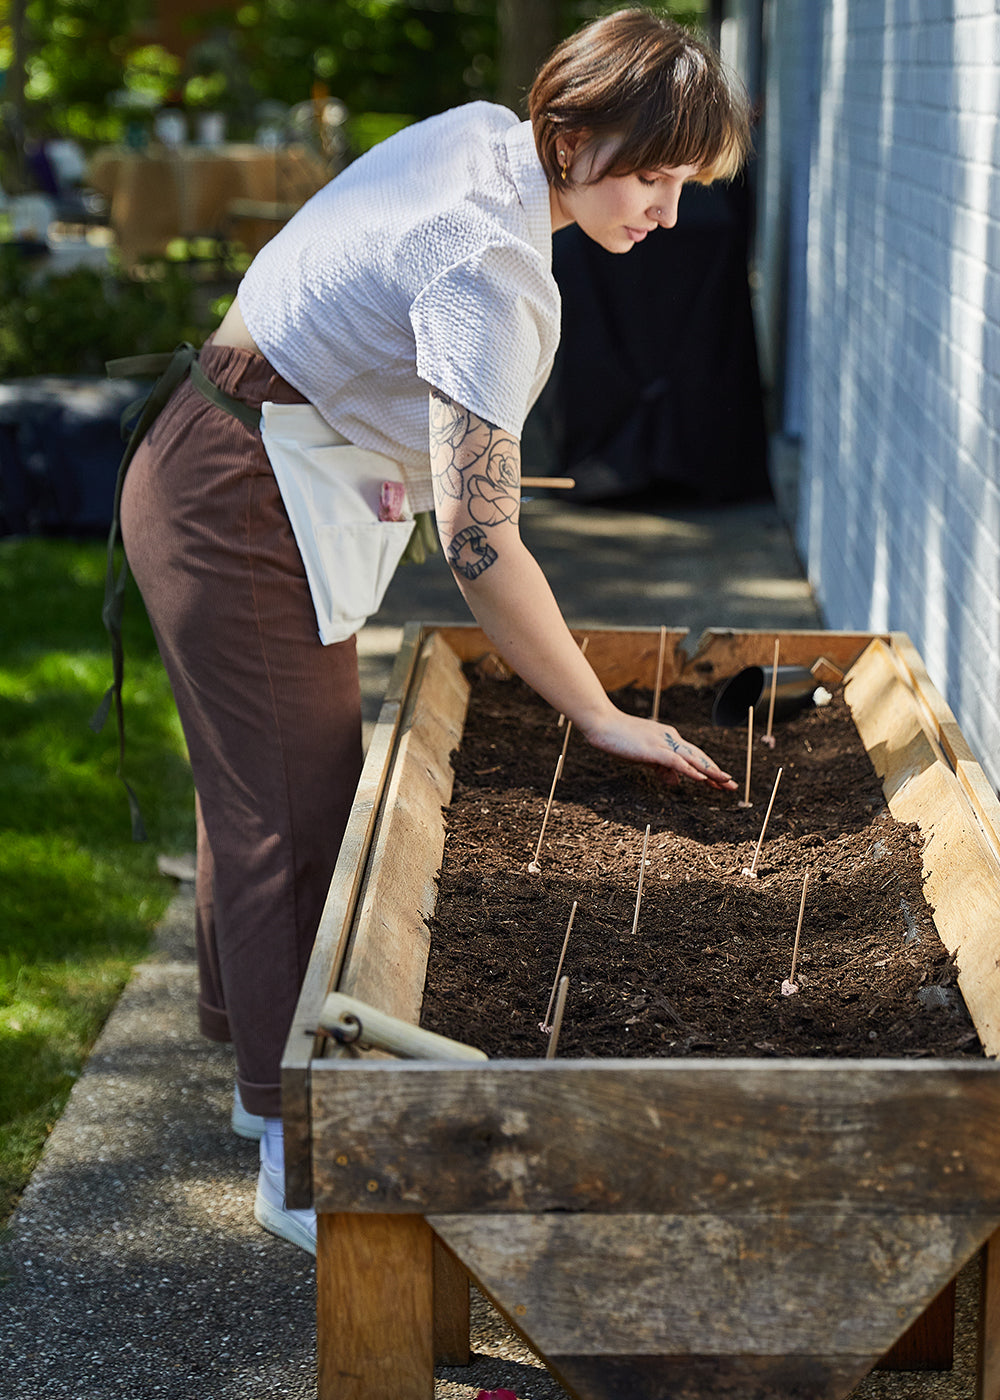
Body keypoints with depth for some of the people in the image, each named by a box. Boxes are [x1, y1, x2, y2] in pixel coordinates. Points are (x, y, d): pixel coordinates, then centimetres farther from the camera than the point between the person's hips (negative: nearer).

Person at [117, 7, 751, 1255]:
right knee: (294, 817, -5)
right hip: (242, 525, -10)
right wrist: (601, 717, -25)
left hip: (218, 488, 10)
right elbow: (480, 542, -32)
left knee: (267, 795, 18)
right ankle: (299, 1166, 4)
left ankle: (261, 1064, 33)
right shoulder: (489, 267, -29)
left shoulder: (482, 133, -1)